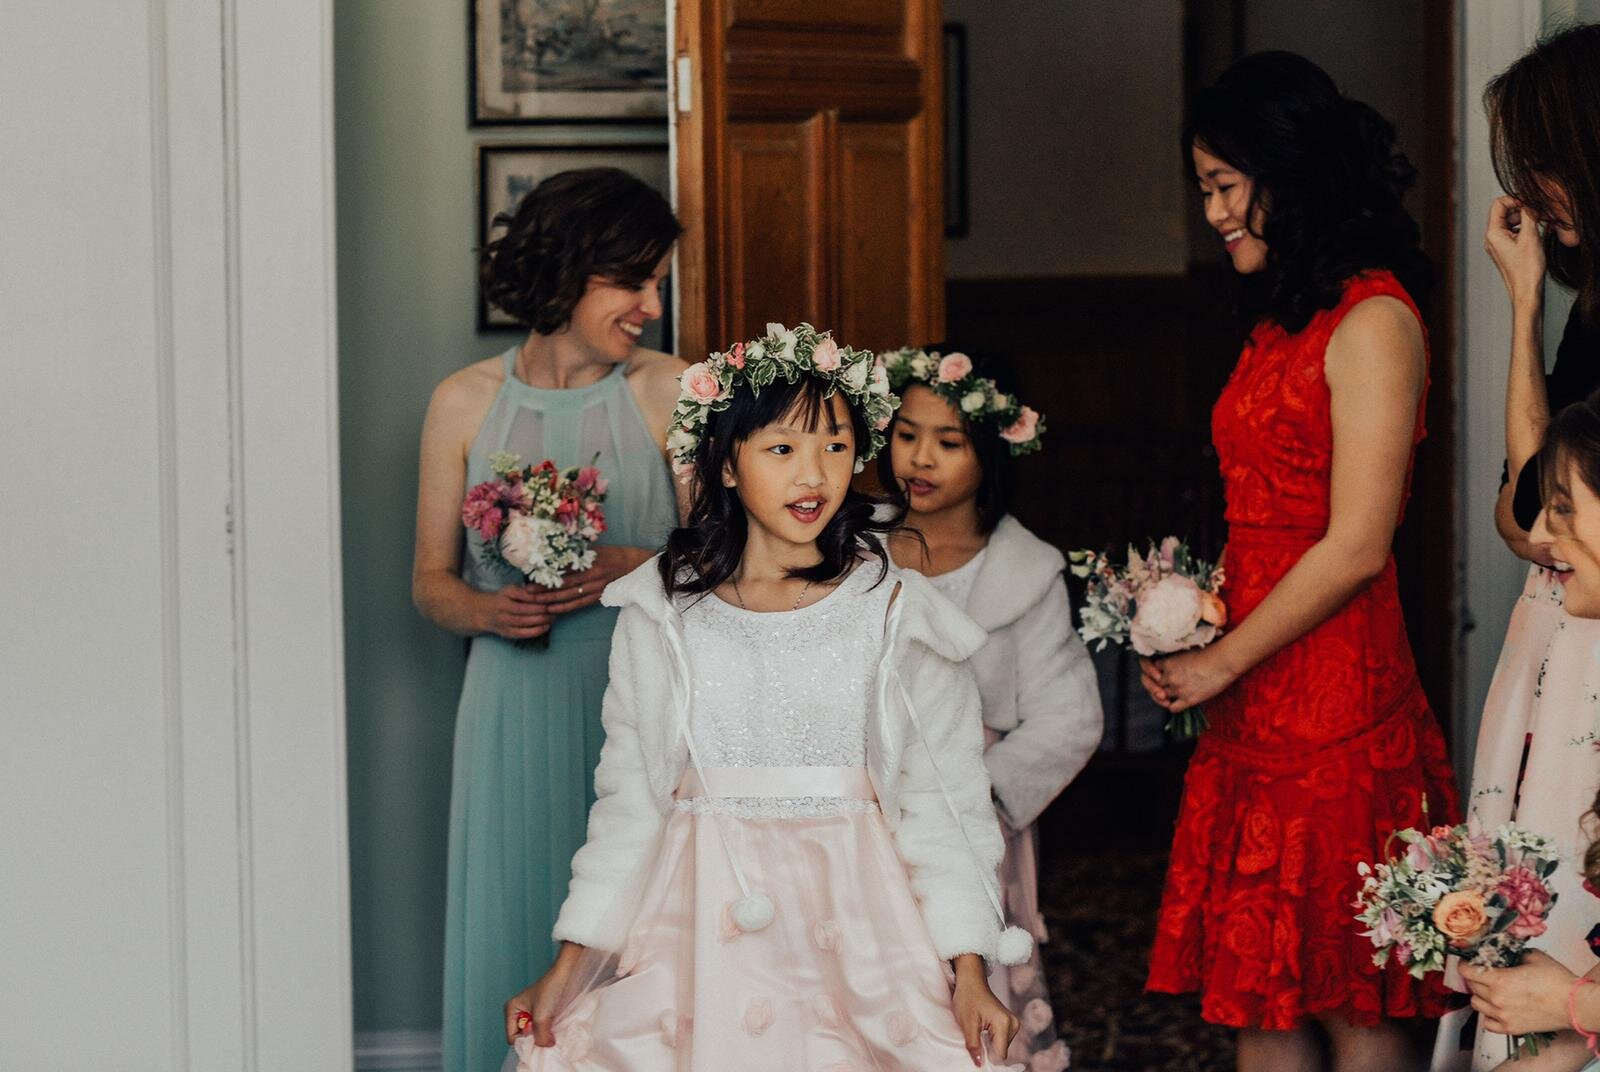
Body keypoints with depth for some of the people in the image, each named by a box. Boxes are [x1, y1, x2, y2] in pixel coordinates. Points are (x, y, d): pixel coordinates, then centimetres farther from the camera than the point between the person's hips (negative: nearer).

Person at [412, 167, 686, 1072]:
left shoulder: (671, 393, 0)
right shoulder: (466, 403, 3)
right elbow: (431, 580, 9)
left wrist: (632, 568, -16)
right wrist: (488, 609, -11)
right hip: (518, 709, 1)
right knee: (518, 924, 5)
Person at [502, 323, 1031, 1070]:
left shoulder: (896, 613, 1)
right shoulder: (662, 612, 4)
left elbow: (944, 806, 0)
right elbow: (629, 801, 8)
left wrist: (969, 974, -7)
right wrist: (567, 967, 3)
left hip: (852, 926, 0)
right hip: (698, 928, 1)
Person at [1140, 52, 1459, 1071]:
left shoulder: (1373, 319, -11)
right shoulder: (1284, 320, 15)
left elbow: (1355, 548, -16)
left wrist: (1222, 663, -9)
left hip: (1334, 706, -8)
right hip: (1256, 710, 8)